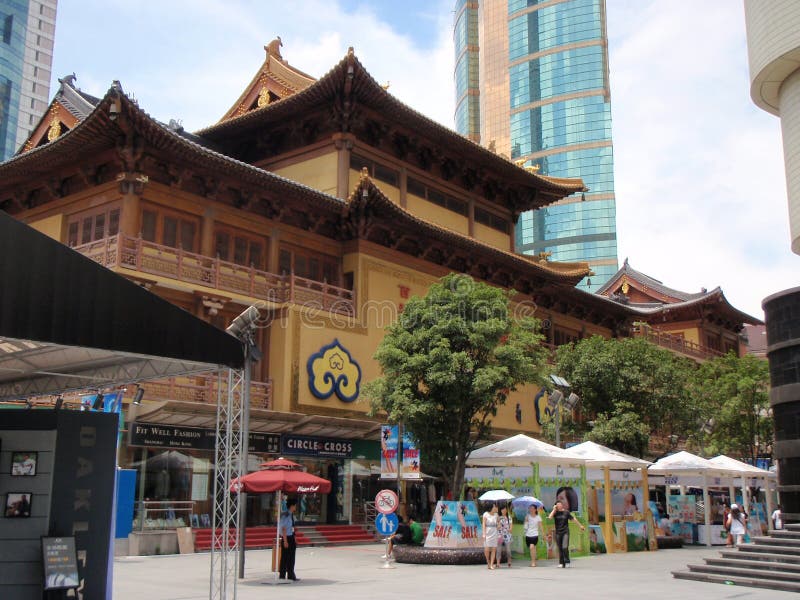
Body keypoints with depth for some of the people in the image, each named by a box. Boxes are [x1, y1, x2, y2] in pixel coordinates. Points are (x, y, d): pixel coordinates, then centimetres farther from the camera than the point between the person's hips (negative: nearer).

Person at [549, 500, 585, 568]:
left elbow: (573, 518, 10)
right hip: (558, 533, 2)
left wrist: (580, 525, 15)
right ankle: (561, 563, 14)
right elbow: (550, 517, -16)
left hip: (565, 532, -2)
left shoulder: (566, 512, 2)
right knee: (560, 549, 4)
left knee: (565, 547, -14)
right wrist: (554, 509, -10)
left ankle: (567, 562, 2)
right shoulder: (555, 513, 3)